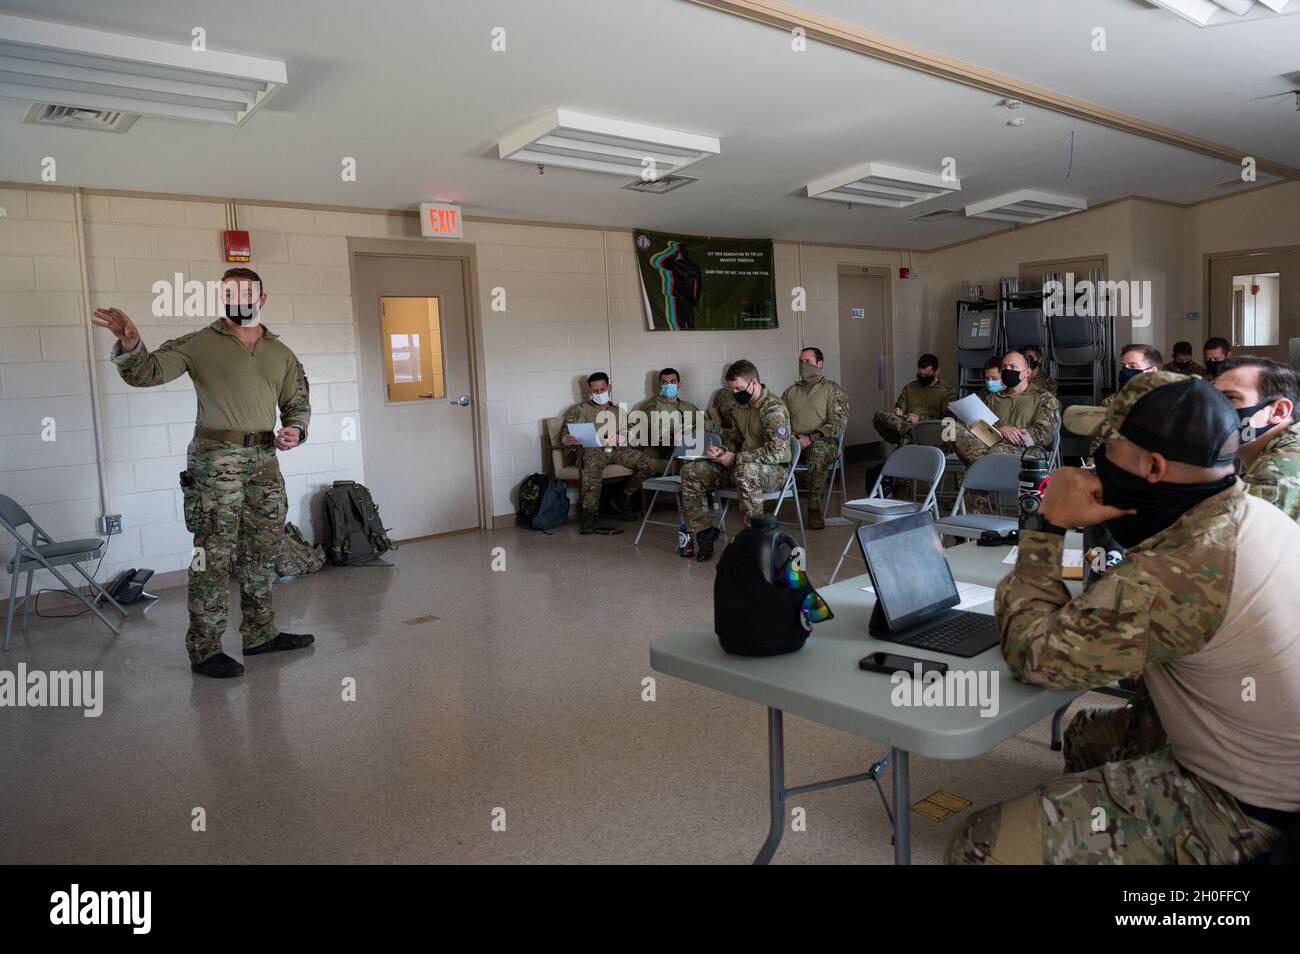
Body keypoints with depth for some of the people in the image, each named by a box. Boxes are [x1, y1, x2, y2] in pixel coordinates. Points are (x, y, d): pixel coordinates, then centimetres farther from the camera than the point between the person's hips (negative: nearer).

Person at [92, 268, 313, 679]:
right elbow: (147, 372, -8)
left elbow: (297, 403, 19)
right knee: (214, 555, -6)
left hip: (264, 459, 5)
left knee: (261, 552, 13)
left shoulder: (281, 353, 14)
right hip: (216, 459, -5)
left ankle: (260, 634, 25)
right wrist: (130, 343, -28)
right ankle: (204, 649, 1)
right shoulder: (199, 344, 1)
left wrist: (295, 430, -2)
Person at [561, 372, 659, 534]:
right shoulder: (580, 410, 17)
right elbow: (565, 434, 8)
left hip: (617, 449, 4)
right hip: (592, 449, -4)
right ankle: (590, 513, -33)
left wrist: (620, 438, -10)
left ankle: (622, 499, -3)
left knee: (651, 464, -17)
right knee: (592, 465, -42)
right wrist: (568, 440, -18)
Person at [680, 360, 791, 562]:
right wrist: (722, 450, -1)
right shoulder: (742, 405, 9)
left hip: (775, 470, -8)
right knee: (691, 470, -3)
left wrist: (735, 458, -24)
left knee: (745, 471, -44)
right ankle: (703, 531, 1)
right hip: (742, 466, 9)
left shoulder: (773, 408, -18)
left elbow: (777, 451, -29)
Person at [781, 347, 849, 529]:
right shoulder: (791, 391, 25)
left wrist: (811, 438, -17)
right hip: (792, 442, 3)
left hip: (823, 441, -3)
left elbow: (839, 424, -4)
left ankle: (815, 509, -36)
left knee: (818, 451, -40)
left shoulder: (833, 390, 9)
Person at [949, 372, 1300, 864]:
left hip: (1236, 807, -9)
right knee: (1086, 734, 31)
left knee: (978, 845, -12)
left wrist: (1048, 527, -16)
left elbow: (1032, 653, -23)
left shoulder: (1175, 572, -33)